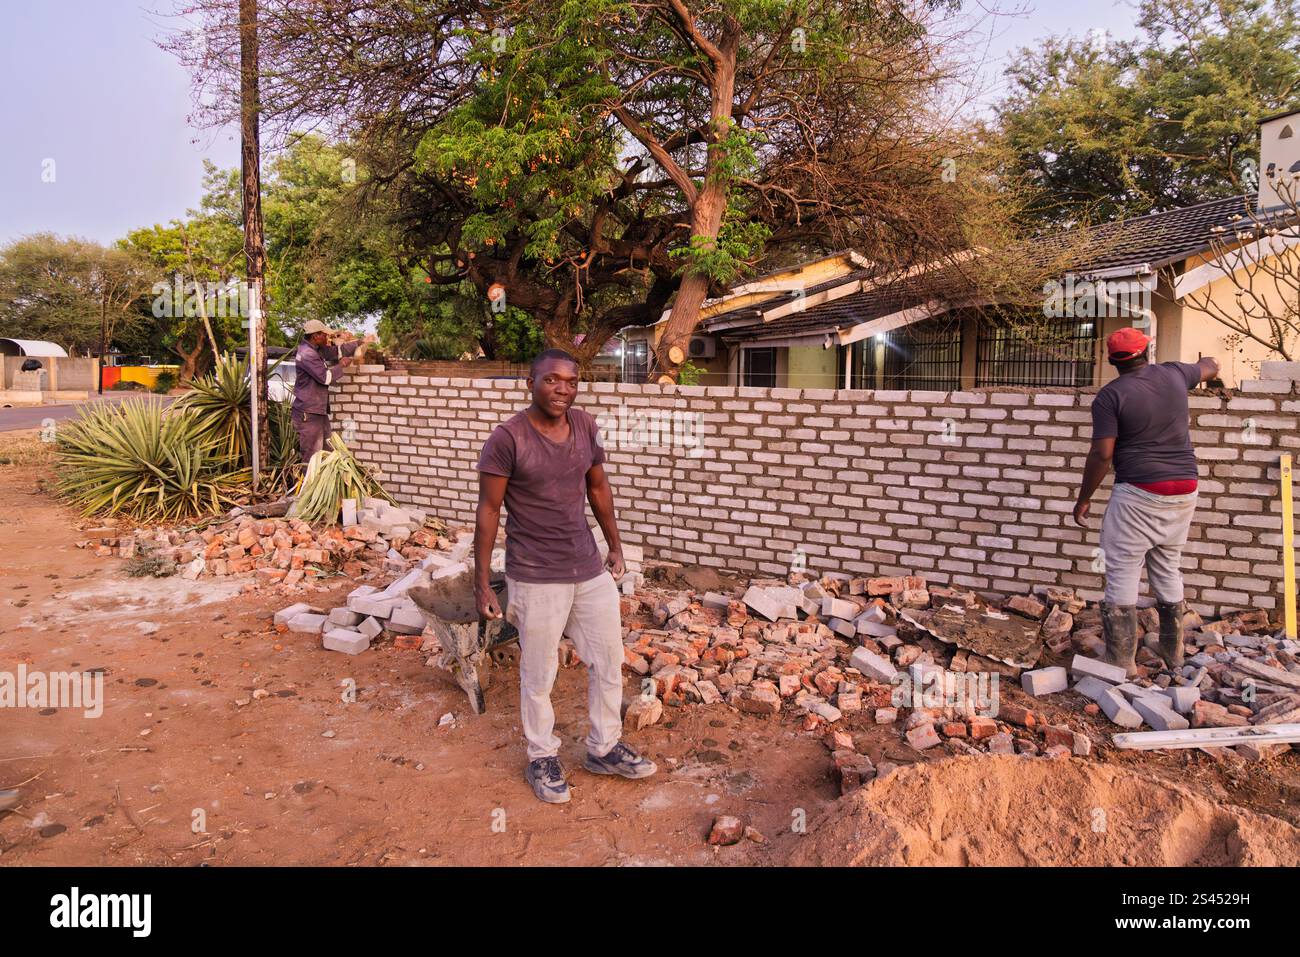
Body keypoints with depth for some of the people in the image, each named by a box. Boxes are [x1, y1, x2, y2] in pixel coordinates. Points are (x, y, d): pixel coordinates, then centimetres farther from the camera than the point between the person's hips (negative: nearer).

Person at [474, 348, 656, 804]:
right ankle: (542, 759, 31)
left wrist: (615, 545, 18)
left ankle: (603, 749, 35)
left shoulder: (585, 426, 1)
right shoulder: (508, 437, -15)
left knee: (609, 662, 15)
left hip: (590, 568, 6)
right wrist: (482, 583, -11)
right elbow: (488, 510, -11)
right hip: (536, 577, -6)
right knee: (539, 675, 9)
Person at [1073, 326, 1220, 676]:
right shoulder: (1173, 374, 6)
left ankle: (1122, 661, 0)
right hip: (1184, 492, 6)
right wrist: (1207, 361, 54)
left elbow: (1102, 454, -14)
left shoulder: (1110, 396, -10)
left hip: (1139, 495, -6)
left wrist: (1083, 500, -5)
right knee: (1168, 571, 18)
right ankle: (1173, 655, 29)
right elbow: (1211, 368, 30)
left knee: (1122, 574, -1)